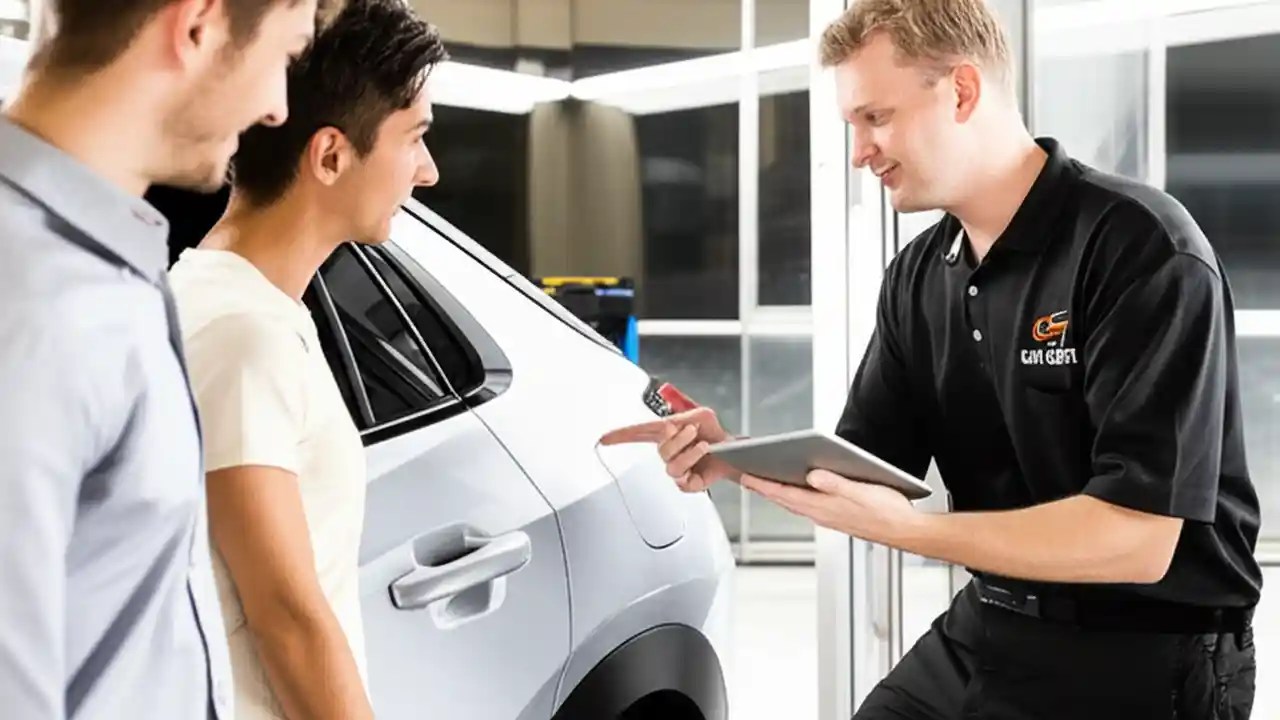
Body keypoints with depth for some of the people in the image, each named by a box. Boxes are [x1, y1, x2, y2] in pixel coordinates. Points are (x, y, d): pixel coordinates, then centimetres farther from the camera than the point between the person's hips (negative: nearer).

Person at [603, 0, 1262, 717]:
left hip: (1145, 661, -6)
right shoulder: (918, 278, 4)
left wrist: (904, 528, -29)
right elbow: (863, 473, 8)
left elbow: (1138, 539, -24)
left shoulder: (1141, 247, -18)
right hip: (983, 635, 7)